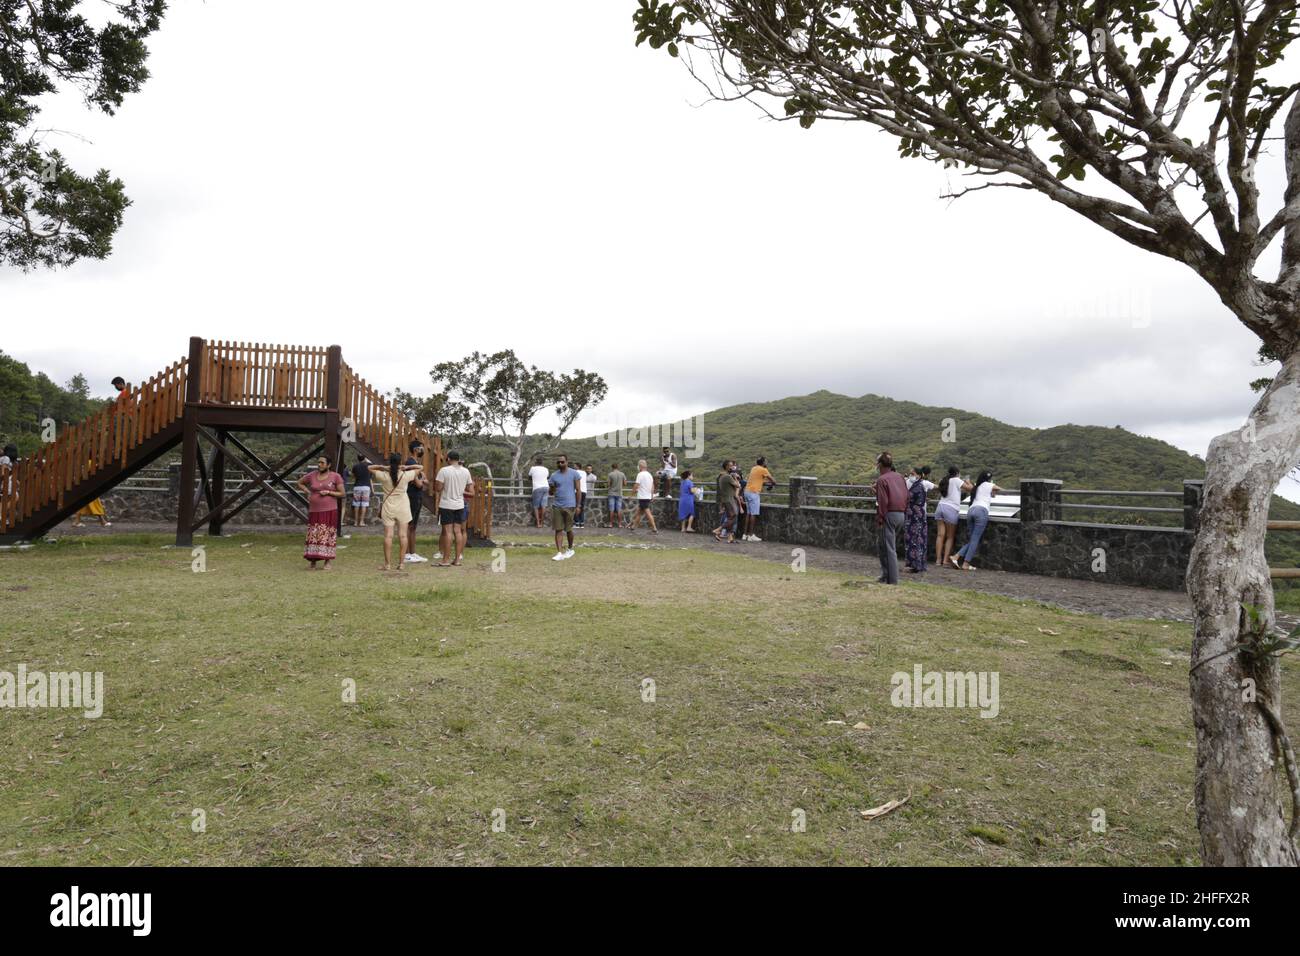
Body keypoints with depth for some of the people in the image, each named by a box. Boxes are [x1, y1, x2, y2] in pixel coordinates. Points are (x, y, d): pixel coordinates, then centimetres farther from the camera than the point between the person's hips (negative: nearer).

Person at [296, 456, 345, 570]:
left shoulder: (336, 476, -2)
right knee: (314, 536, 0)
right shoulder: (312, 475, 4)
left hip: (330, 511, -2)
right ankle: (313, 562, 9)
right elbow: (299, 483, 21)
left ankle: (327, 562, 9)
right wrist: (308, 492, 5)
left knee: (328, 536, 0)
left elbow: (342, 494, -1)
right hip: (314, 511, 2)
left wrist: (328, 492, -15)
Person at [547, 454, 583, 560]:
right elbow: (551, 492, 9)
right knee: (558, 530, -2)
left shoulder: (574, 474, -1)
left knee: (568, 529, 7)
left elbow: (578, 490, 1)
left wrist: (577, 506, -3)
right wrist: (551, 488, -15)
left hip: (569, 506, -2)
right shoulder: (554, 475, 6)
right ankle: (559, 553, -2)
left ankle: (570, 549, 28)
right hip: (556, 506, 2)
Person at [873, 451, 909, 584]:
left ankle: (892, 580, -1)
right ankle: (885, 576, 24)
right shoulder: (900, 477, 10)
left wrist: (879, 520, -10)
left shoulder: (881, 480, -13)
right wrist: (903, 511, 19)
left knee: (889, 549, -3)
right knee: (888, 547, 18)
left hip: (889, 515, -8)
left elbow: (883, 502, -16)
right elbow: (906, 497, 12)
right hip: (900, 514, 8)